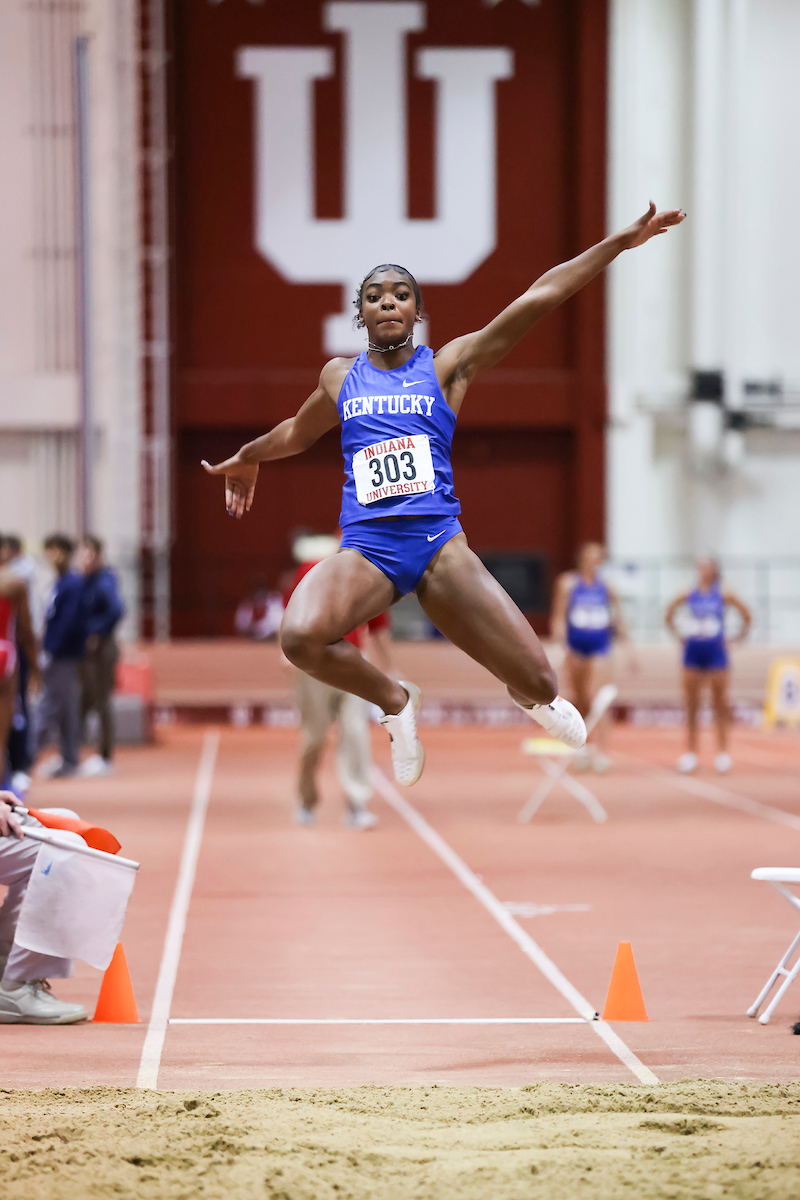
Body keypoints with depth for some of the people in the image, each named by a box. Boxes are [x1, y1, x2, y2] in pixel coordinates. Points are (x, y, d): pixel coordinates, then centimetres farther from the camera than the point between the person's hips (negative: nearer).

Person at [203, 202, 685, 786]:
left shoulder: (447, 366, 7)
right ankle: (395, 700, -1)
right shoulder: (339, 378, 14)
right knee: (300, 637, -32)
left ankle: (531, 698, 35)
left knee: (540, 683, -8)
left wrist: (622, 241, -8)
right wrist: (247, 459, 54)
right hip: (365, 549, 1)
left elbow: (538, 300, -2)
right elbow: (298, 432, 37)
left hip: (440, 542, -1)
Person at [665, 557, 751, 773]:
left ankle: (722, 752, 8)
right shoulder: (688, 596, 3)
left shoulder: (723, 596, -3)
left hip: (716, 651, -2)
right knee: (691, 704, 4)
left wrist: (737, 637, -1)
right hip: (693, 652, 2)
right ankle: (690, 752, 10)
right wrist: (678, 635, 7)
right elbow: (669, 616, 16)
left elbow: (747, 617, 5)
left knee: (720, 703, 1)